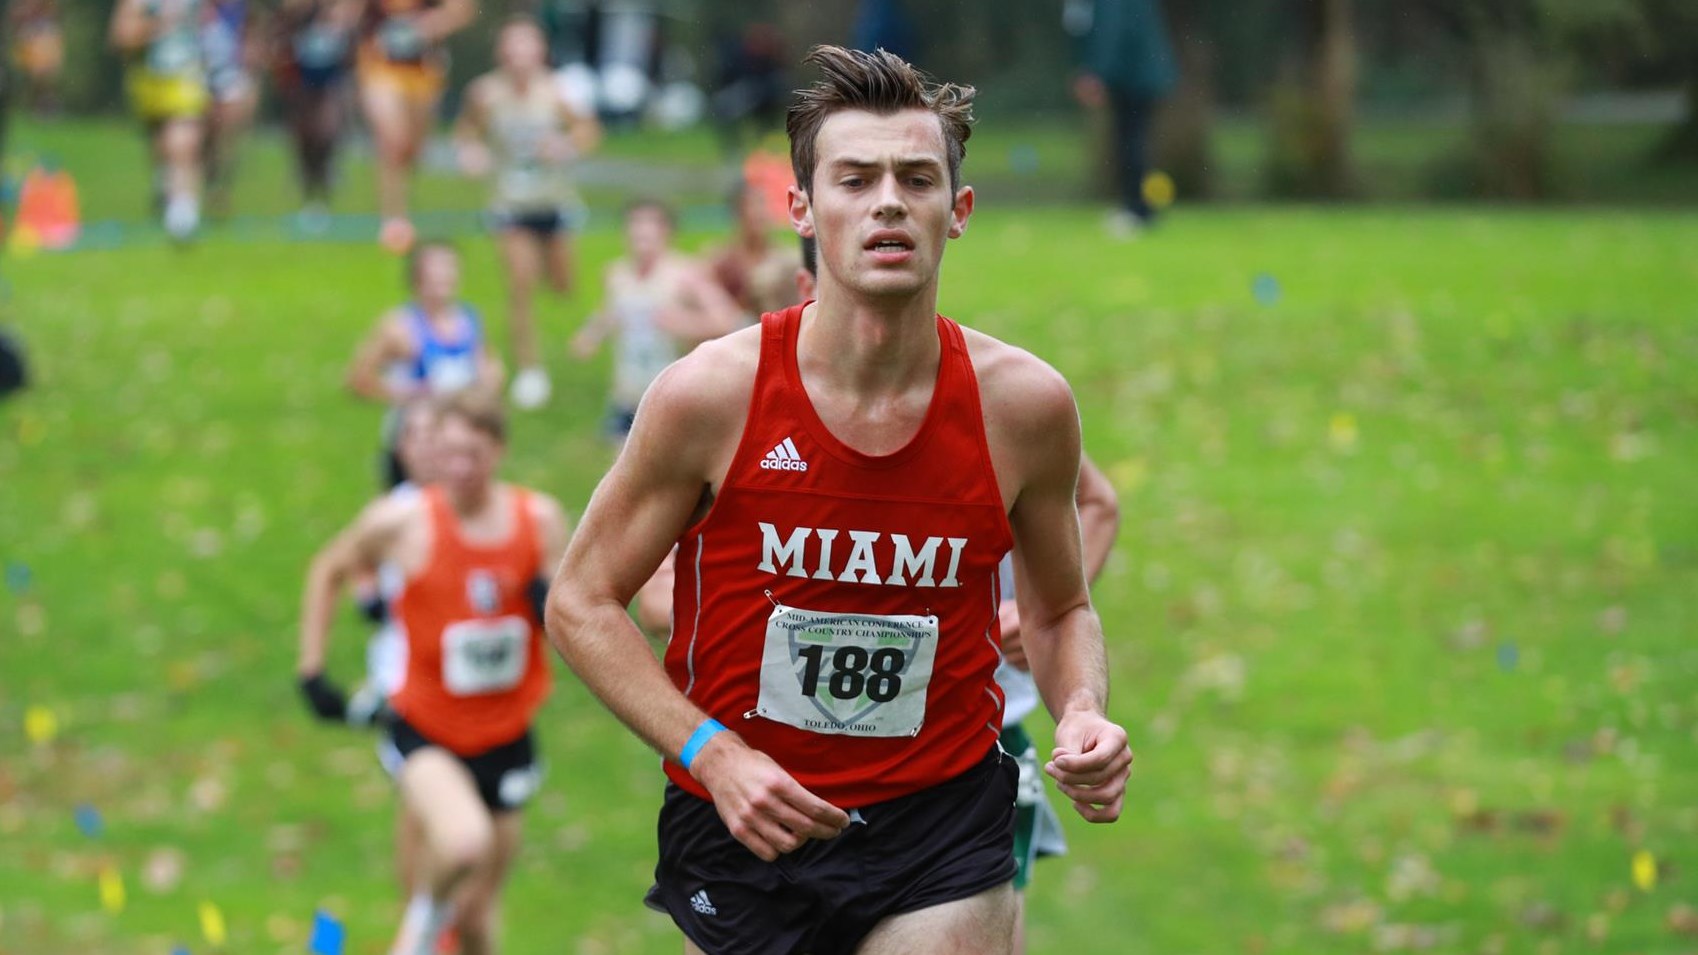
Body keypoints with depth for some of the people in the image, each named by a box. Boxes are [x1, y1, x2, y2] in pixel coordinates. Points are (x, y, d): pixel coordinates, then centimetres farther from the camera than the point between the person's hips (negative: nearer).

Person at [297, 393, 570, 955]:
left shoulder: (541, 520, -4)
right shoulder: (402, 522, -12)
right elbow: (328, 571, 7)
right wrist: (312, 673, 2)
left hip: (506, 739, 4)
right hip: (426, 731, -4)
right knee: (463, 844, -33)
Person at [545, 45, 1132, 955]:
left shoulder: (1024, 403, -6)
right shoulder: (711, 394, -13)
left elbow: (1059, 610, 11)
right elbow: (580, 602, -4)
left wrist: (1082, 713, -10)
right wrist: (712, 755, -16)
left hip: (941, 825, 1)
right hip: (737, 829, 0)